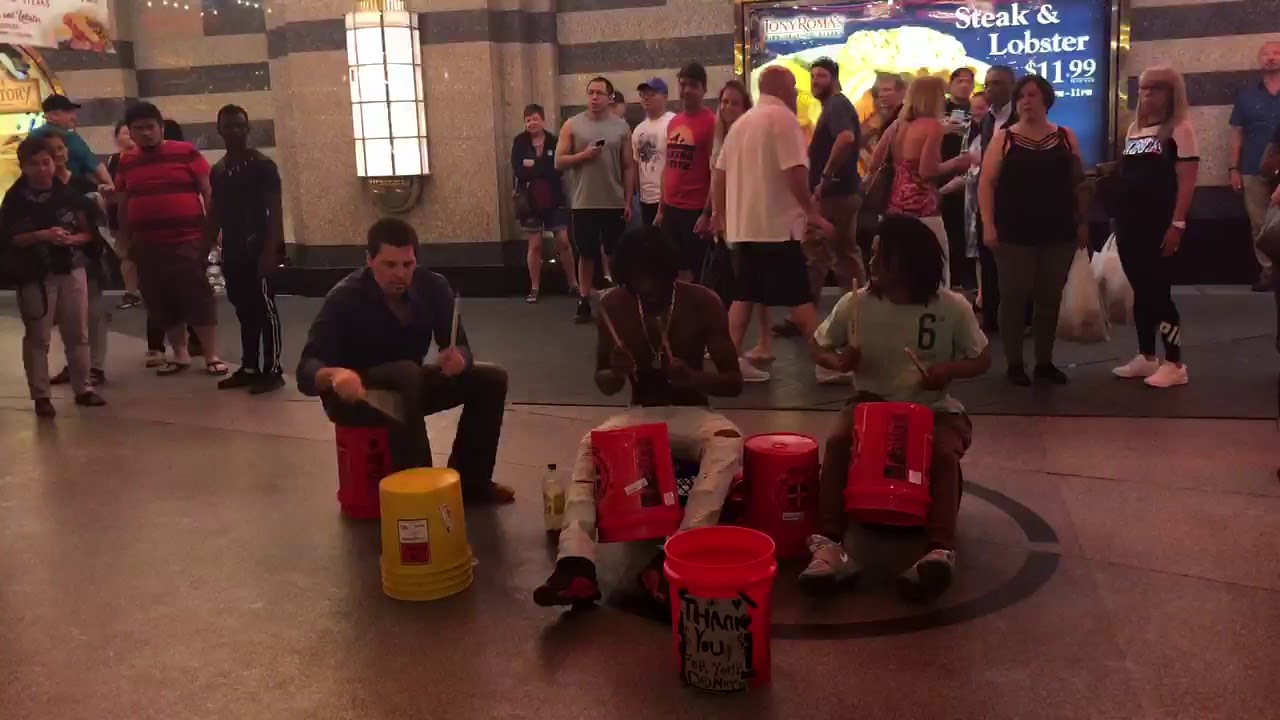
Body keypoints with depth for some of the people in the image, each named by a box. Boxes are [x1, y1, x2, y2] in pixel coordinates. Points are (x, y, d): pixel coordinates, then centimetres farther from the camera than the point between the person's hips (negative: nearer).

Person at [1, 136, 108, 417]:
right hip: (35, 275, -2)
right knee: (38, 337, 1)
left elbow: (89, 232, 6)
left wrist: (71, 239, -14)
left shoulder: (69, 194, 3)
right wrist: (41, 236, -20)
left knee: (78, 333, 8)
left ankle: (83, 389, 18)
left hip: (72, 270, 2)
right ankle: (41, 396, 6)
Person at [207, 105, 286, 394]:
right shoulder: (218, 171, 13)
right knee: (243, 310, 11)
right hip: (232, 252, 6)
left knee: (264, 308, -4)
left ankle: (273, 371, -1)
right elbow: (215, 214, 17)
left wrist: (271, 249, -19)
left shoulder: (263, 165, -6)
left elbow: (275, 210, -11)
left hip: (258, 250, -6)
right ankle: (249, 367, 19)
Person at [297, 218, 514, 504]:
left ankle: (467, 481, 0)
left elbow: (460, 346, -10)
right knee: (406, 373, -36)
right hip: (354, 396, -5)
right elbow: (306, 369, -31)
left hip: (406, 389, 6)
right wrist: (334, 375, -55)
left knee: (491, 378, -9)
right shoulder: (345, 297, -25)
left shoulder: (433, 286, -13)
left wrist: (458, 358, -36)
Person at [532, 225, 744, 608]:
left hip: (690, 414, -1)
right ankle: (575, 563, -40)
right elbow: (603, 384, 2)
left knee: (728, 441, -34)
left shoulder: (702, 303, -11)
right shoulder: (613, 306, -6)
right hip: (639, 414, 2)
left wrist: (692, 378, -30)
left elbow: (733, 381, -9)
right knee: (589, 445, -28)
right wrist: (616, 373, -23)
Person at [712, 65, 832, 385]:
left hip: (742, 224, 8)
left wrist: (721, 213, 28)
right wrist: (812, 212, -12)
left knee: (745, 295, 11)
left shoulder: (741, 122, 15)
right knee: (800, 298, -5)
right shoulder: (783, 117, -9)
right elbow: (795, 172, -20)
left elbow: (719, 172, 18)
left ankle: (731, 360, 9)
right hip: (776, 224, -8)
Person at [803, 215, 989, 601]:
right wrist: (837, 361, -18)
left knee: (944, 454, -32)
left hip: (933, 407, -1)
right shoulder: (856, 303, -8)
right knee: (837, 441, -28)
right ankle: (829, 542, -29)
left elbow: (982, 359, -1)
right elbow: (818, 345, 6)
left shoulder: (952, 308, -12)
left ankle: (940, 552, -37)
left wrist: (949, 371, -23)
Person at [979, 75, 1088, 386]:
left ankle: (1045, 362, 17)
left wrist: (1082, 222, 6)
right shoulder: (1004, 138, 1)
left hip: (1058, 233, 3)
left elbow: (1078, 183, 12)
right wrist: (988, 226, -12)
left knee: (1050, 298, 7)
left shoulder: (1065, 137, 8)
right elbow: (986, 184, -4)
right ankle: (1015, 363, 9)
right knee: (1014, 297, -2)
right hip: (1015, 234, -2)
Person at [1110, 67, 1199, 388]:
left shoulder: (1180, 128, -6)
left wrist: (1177, 224, -19)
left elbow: (1186, 181, -12)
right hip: (1131, 223, 7)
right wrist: (1120, 220, 13)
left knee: (1158, 292, -5)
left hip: (1160, 225, -7)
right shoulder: (1134, 129, 14)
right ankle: (1146, 357, 21)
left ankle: (1174, 364, 4)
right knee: (1141, 292, 11)